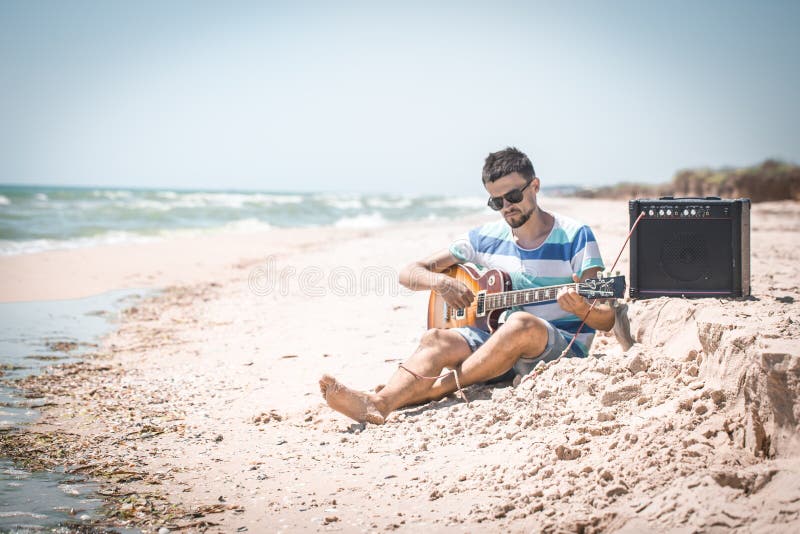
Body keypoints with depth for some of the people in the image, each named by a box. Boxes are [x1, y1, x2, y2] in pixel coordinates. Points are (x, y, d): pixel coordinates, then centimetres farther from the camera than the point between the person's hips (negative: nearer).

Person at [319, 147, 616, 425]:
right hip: (498, 340, 4)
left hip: (564, 349, -3)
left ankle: (431, 392, -32)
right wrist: (440, 281, -14)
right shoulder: (486, 237, 10)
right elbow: (410, 273, 10)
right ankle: (380, 403, -52)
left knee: (521, 323, -37)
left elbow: (606, 320, -7)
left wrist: (581, 308, -31)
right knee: (436, 338, -25)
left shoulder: (575, 236, -2)